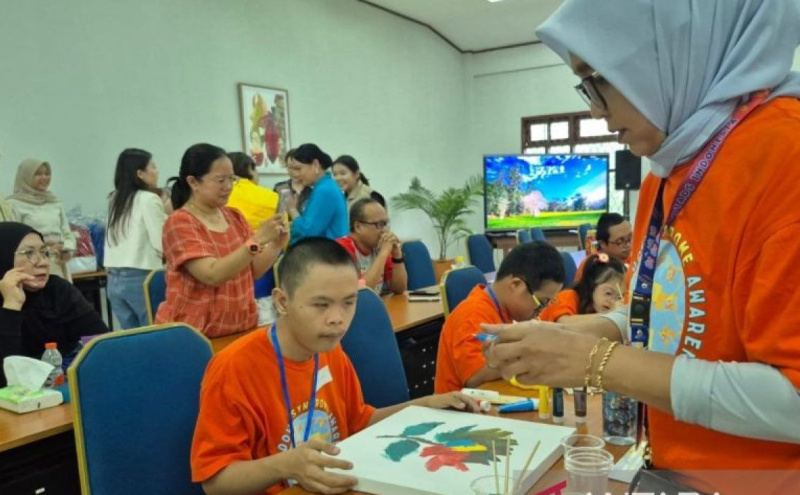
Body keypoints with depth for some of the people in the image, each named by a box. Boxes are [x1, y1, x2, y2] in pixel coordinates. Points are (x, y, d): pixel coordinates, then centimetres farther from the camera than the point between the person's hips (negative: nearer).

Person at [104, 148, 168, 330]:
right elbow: (161, 244, -12)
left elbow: (112, 242, 15)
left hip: (114, 279, 7)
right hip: (141, 278, -7)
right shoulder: (149, 199, -8)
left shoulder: (115, 200, 13)